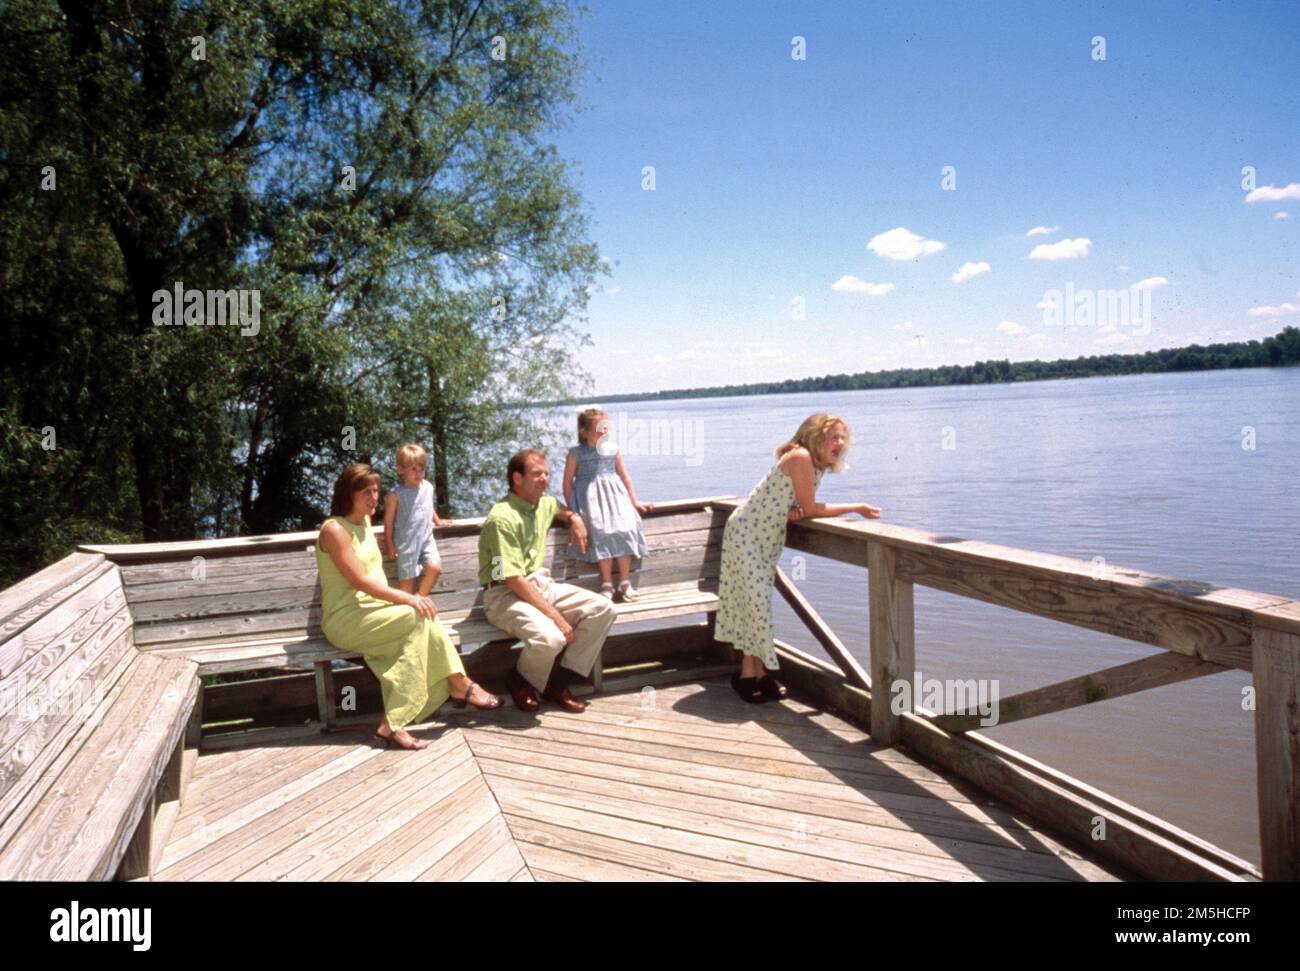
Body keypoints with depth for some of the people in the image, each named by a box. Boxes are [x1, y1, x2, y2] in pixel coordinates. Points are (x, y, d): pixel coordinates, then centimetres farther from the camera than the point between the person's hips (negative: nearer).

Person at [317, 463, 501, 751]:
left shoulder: (365, 523, 14)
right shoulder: (335, 530, -12)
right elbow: (360, 581, -19)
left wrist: (400, 601, 3)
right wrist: (407, 598, -23)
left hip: (371, 611, 8)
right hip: (345, 620, -8)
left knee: (419, 628, -22)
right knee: (421, 617, -26)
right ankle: (459, 686, -15)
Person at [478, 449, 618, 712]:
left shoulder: (544, 504, 8)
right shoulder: (502, 518, -18)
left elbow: (561, 509, 37)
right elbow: (514, 581, -22)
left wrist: (574, 518, 13)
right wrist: (556, 616, -23)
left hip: (540, 585, 9)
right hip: (505, 595, -8)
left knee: (604, 609, -9)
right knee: (549, 638, -35)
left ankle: (558, 682, -3)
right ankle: (522, 682, 0)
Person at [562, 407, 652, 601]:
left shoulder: (613, 450, 6)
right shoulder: (576, 453, -2)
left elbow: (625, 477, 16)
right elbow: (567, 482, 2)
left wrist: (635, 502, 18)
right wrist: (571, 510, 0)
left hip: (614, 496, 3)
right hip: (591, 499, -3)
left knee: (623, 531, -14)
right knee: (601, 533, -17)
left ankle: (625, 582, -4)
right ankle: (606, 583, -7)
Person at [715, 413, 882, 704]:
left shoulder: (818, 465, 4)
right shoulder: (800, 457, -23)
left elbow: (803, 507, 7)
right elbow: (811, 509, -20)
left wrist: (796, 512, -18)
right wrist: (856, 508, -13)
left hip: (767, 538, 9)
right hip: (746, 534, -9)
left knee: (758, 601, 11)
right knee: (755, 601, -5)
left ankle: (758, 672, 17)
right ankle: (750, 676, 6)